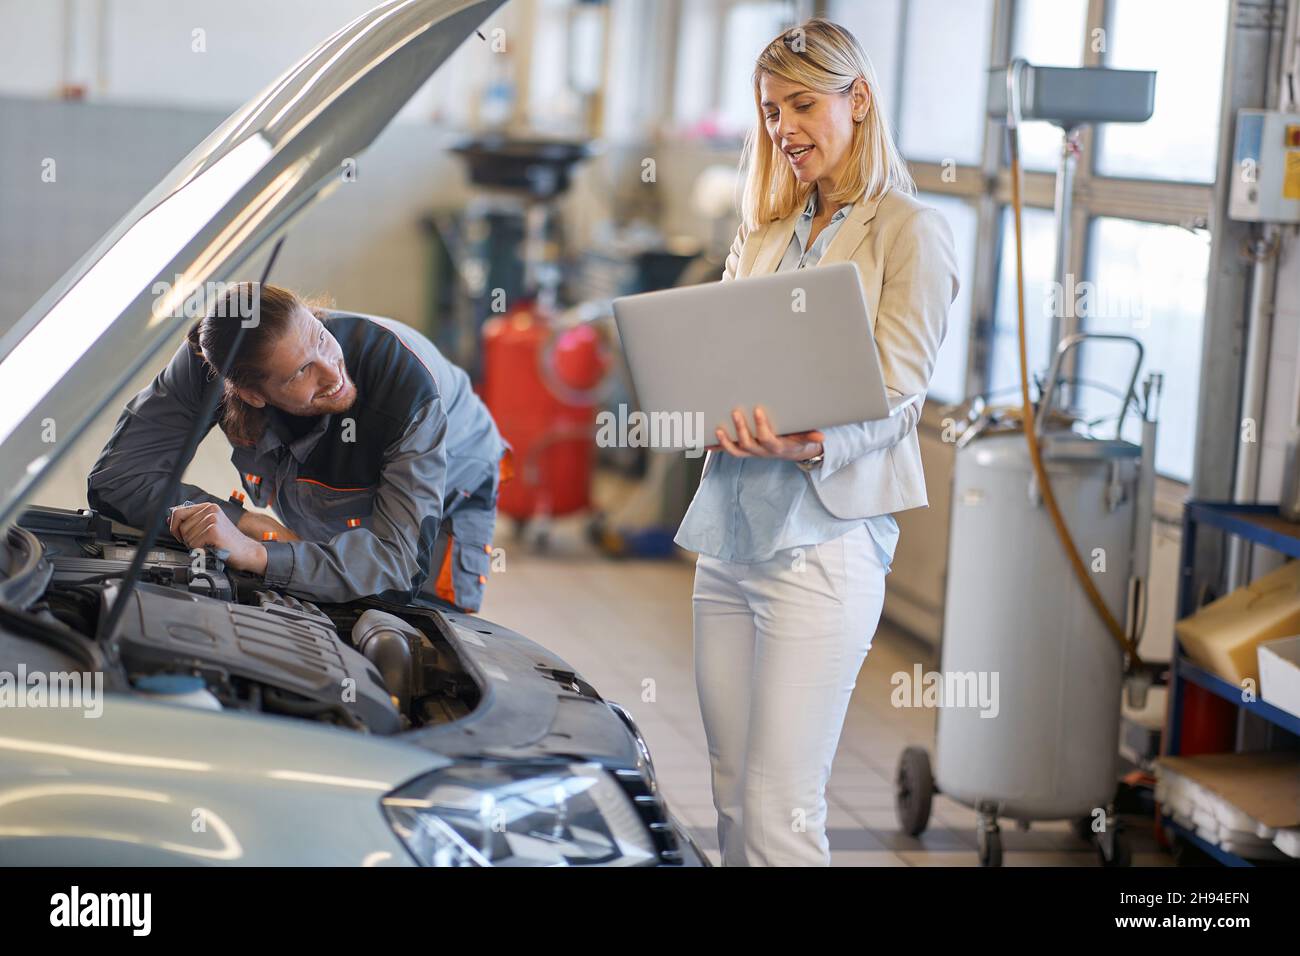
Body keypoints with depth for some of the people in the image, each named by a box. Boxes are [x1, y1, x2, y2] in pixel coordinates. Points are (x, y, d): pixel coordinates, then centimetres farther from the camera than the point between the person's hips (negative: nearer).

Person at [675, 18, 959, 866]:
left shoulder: (909, 230, -1)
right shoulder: (765, 236, 19)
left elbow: (895, 396, -10)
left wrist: (812, 445, -29)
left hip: (824, 535, -6)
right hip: (730, 532, 7)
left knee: (779, 814, -8)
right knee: (732, 803, 10)